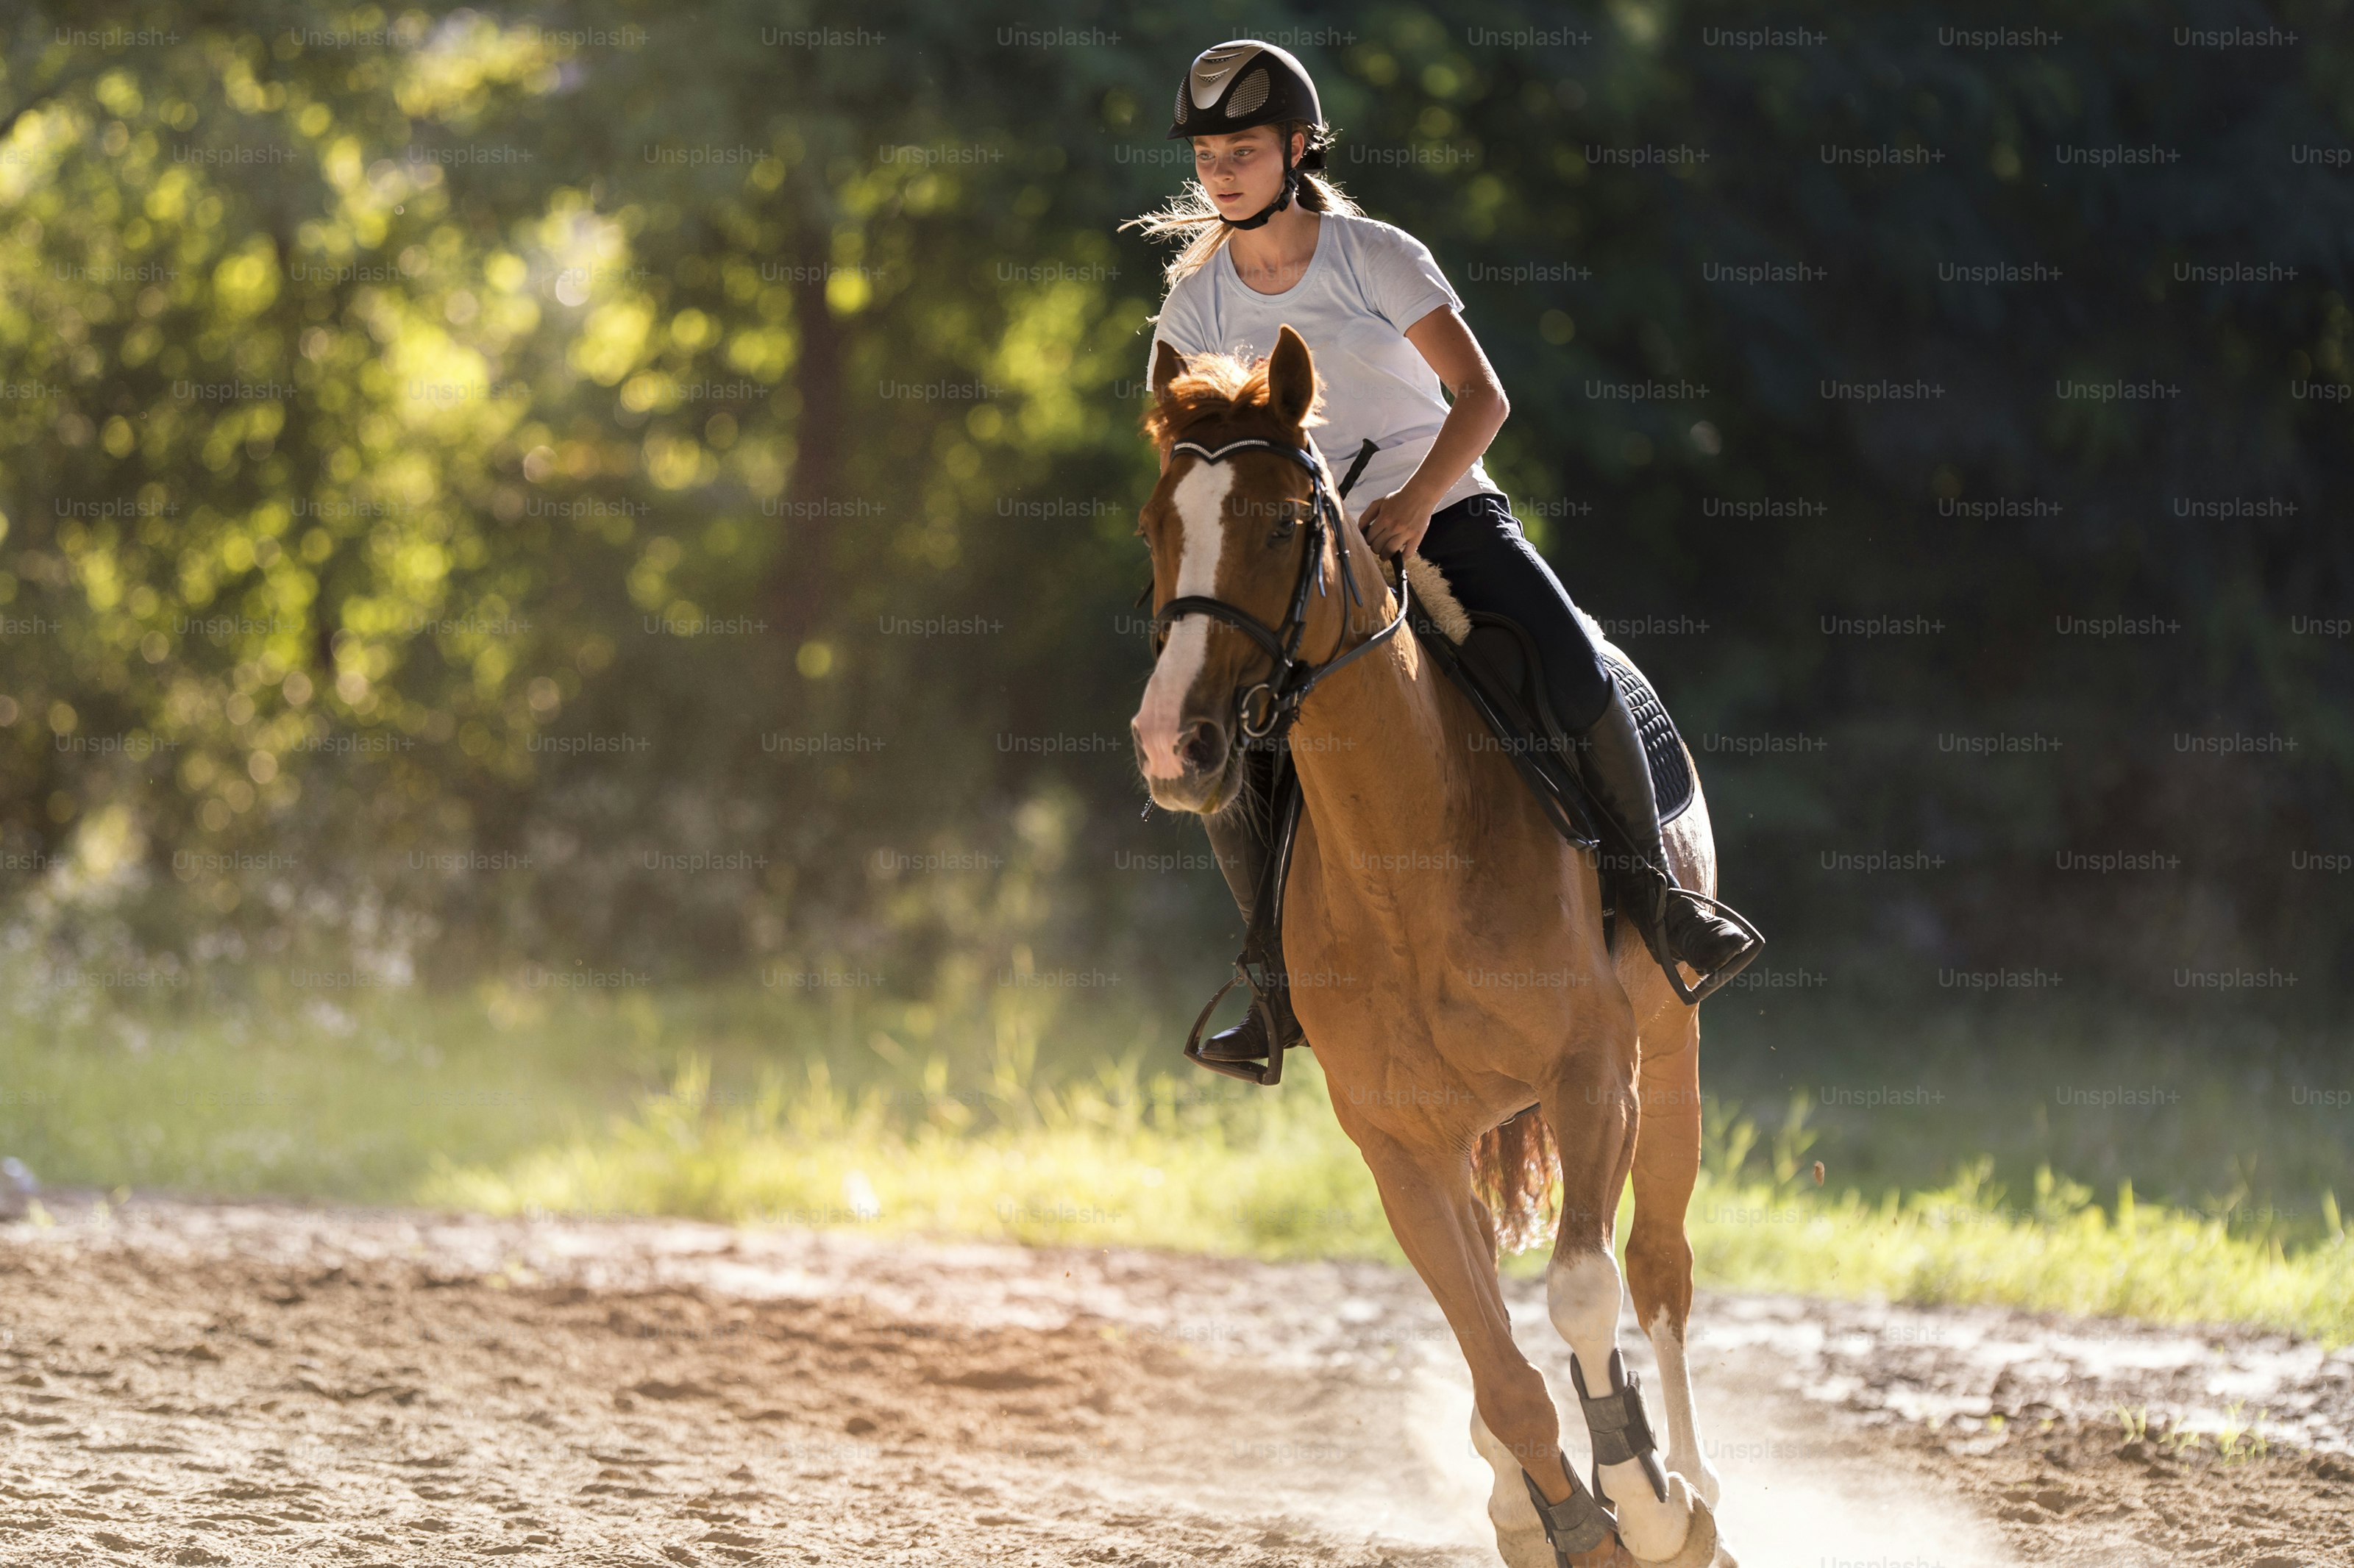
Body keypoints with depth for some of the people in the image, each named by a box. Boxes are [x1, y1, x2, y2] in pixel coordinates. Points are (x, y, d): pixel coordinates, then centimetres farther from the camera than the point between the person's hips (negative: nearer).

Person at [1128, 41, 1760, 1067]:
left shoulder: (1374, 256, -7)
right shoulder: (1197, 307, 1)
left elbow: (1481, 398, -11)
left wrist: (1411, 505, -26)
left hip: (1443, 512, -2)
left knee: (1578, 675, -25)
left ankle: (1653, 887, -5)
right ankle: (1280, 982, -2)